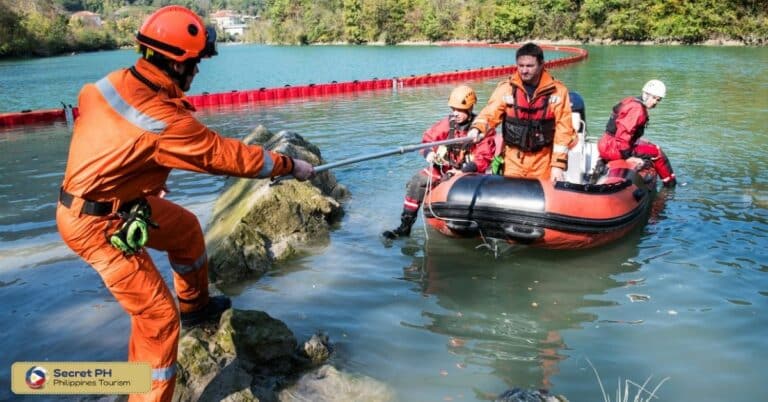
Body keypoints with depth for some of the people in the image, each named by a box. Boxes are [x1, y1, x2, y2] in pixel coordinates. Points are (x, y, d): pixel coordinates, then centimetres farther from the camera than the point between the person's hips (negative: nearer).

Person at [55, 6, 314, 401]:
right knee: (157, 315, -4)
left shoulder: (112, 82, -8)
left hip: (117, 198, 9)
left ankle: (195, 305, 45)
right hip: (99, 224, -9)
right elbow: (228, 155, -21)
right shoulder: (163, 121, -30)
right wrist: (291, 165, -8)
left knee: (185, 228, 24)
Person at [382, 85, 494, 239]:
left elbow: (484, 157, -14)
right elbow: (427, 139, 8)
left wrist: (463, 171, -26)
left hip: (467, 173, -4)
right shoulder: (446, 124, 1)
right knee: (416, 182, -13)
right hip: (443, 168, 5)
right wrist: (429, 153, -16)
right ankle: (405, 225, -10)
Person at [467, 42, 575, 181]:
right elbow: (490, 113, -11)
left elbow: (563, 129, -4)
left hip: (542, 160, 0)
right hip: (513, 158, 1)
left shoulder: (557, 91, -4)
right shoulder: (506, 88, -2)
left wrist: (558, 165, -8)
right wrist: (476, 129, -33)